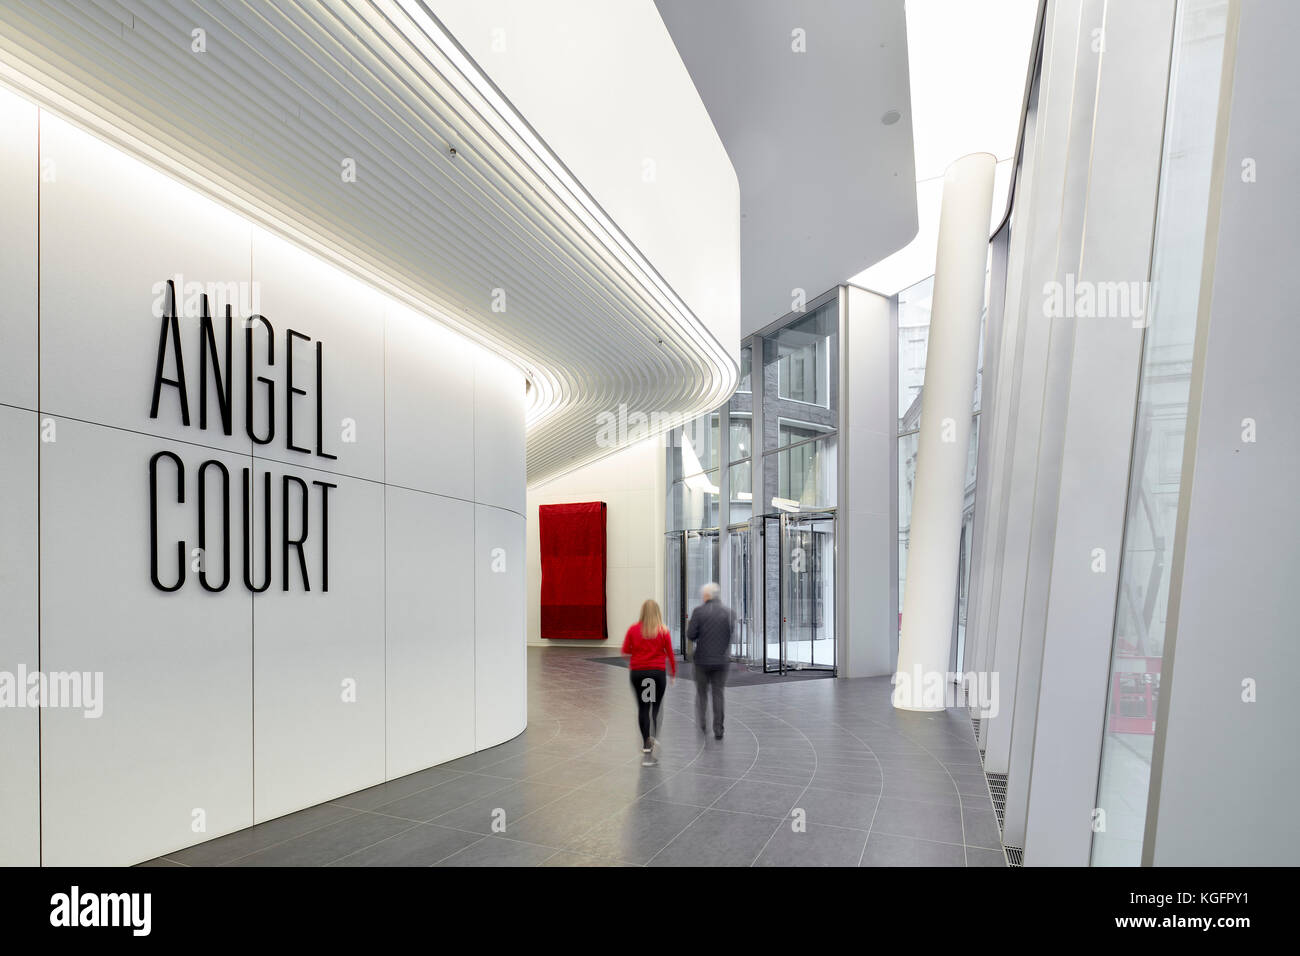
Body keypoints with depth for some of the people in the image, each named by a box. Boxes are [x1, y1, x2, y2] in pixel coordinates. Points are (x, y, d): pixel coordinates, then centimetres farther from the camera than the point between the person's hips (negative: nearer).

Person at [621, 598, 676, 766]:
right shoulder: (663, 631, -5)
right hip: (658, 672, -1)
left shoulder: (633, 630, -4)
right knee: (655, 708, 6)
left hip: (637, 672, 1)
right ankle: (653, 741, -12)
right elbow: (670, 653, -1)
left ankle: (646, 745, 9)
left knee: (642, 708, 9)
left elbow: (625, 650, 2)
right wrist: (673, 673, 10)